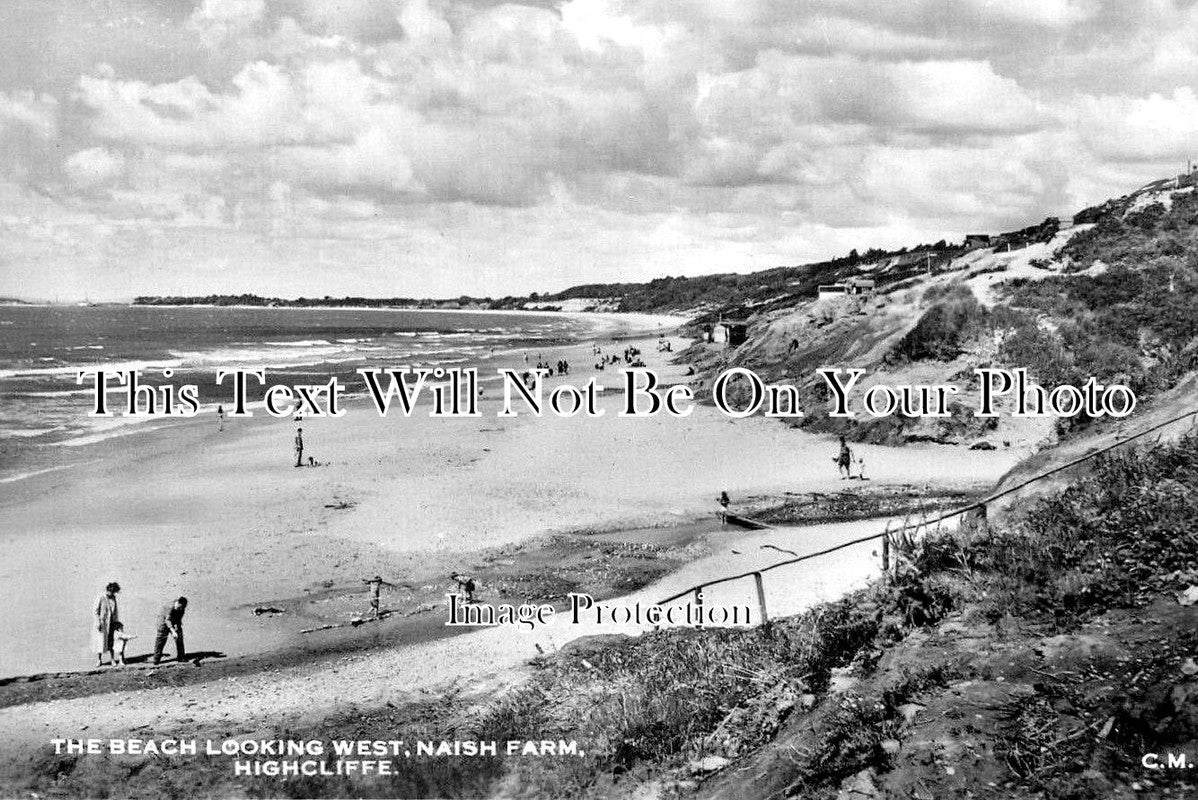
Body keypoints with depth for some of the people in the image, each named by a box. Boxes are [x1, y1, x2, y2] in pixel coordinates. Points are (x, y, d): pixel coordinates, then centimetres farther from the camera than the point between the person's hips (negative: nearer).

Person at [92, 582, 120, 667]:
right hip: (102, 622, -5)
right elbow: (96, 611, -12)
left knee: (111, 641, 6)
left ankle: (112, 659, 9)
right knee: (100, 641, -1)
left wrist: (117, 621, 13)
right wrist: (98, 623, -16)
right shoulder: (100, 598, -12)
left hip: (111, 623, 5)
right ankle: (99, 660, 7)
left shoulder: (113, 598, 7)